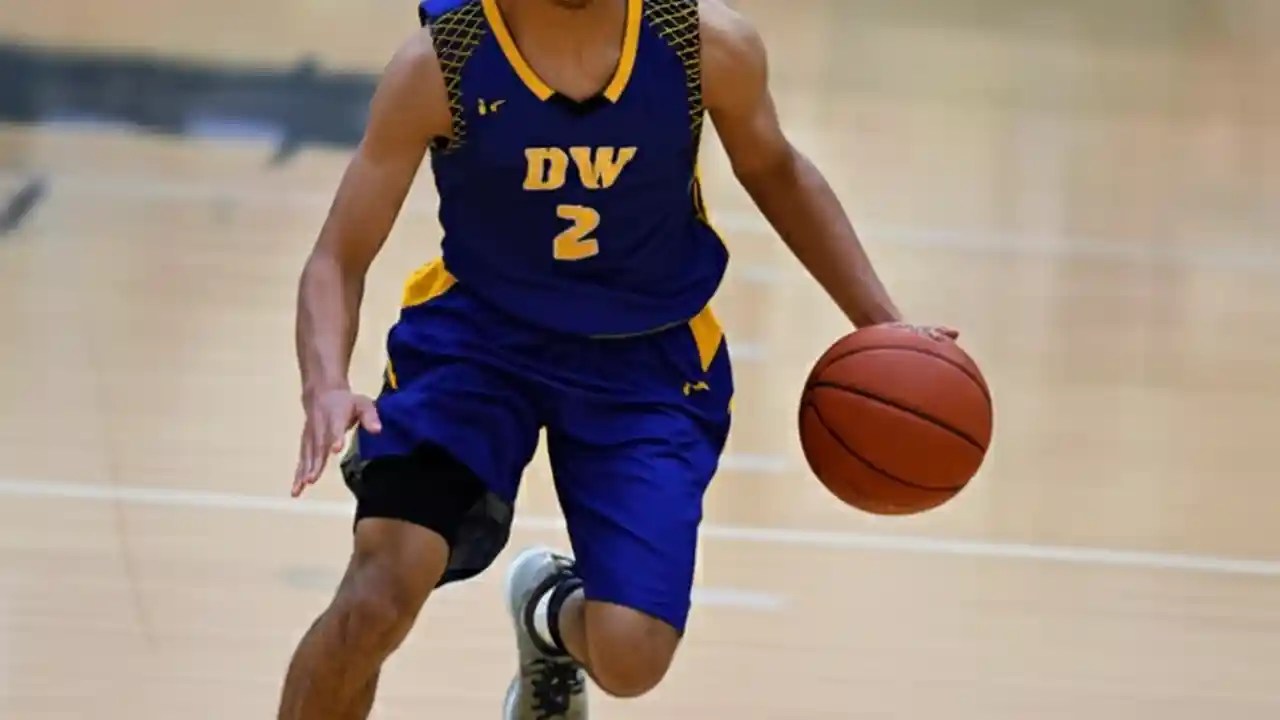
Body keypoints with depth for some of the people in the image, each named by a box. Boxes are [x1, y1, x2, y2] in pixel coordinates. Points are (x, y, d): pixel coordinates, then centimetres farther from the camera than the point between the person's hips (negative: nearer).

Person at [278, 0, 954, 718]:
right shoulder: (441, 61, -19)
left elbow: (774, 171, 7)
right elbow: (340, 259, -14)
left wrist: (881, 324, 3)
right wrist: (328, 387, -33)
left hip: (646, 360, 1)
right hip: (478, 334, -1)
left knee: (630, 660, -12)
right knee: (379, 596, -22)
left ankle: (552, 614, 28)